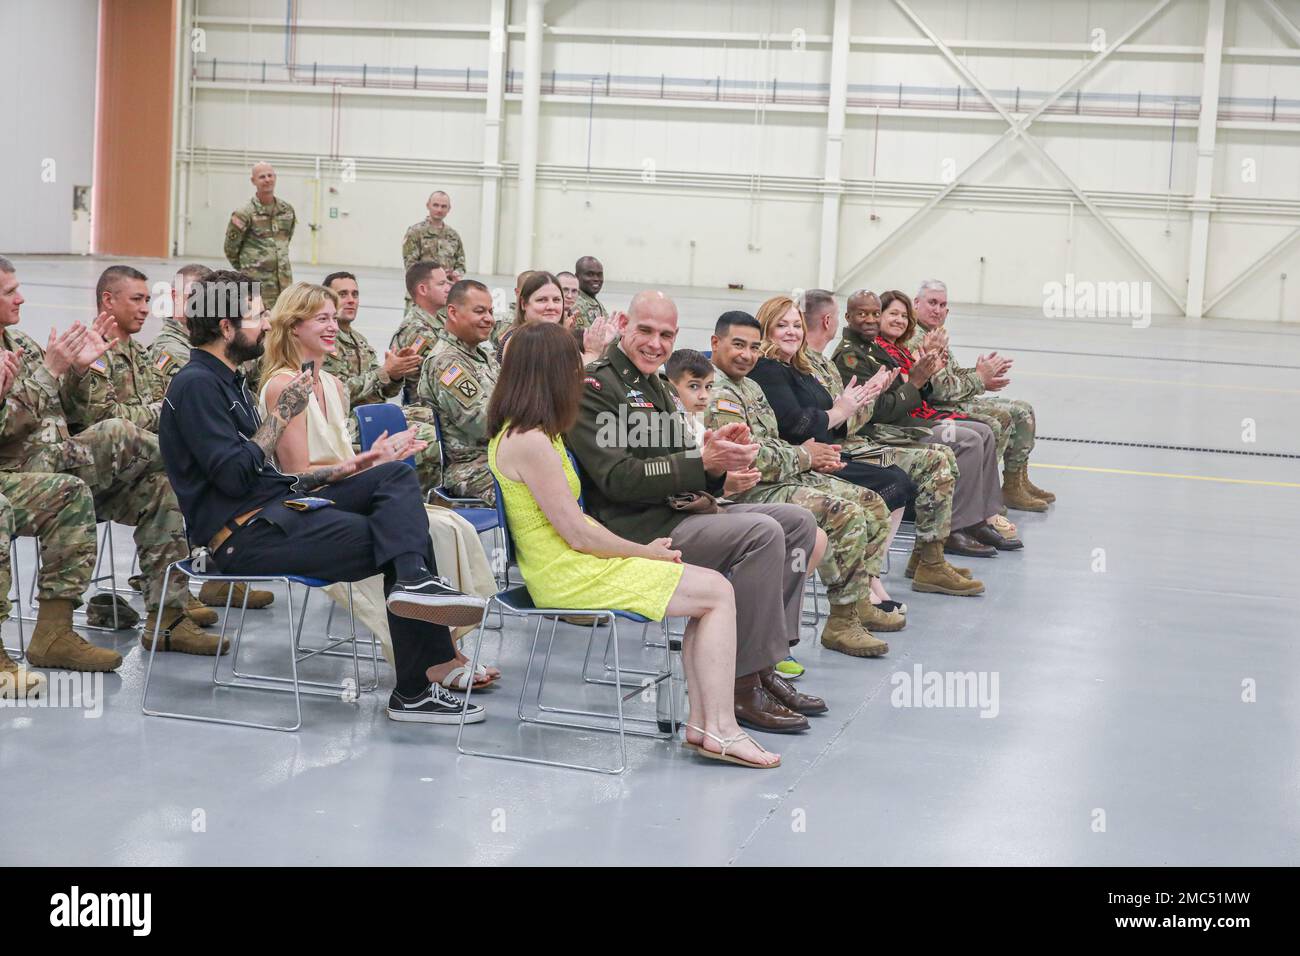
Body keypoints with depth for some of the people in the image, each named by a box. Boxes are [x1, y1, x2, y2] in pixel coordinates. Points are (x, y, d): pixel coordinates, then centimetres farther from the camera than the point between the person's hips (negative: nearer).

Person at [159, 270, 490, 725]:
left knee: (396, 474, -5)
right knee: (402, 537, -14)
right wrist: (283, 413, -11)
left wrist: (343, 469, 15)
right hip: (246, 537, -10)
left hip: (276, 510, 10)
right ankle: (415, 689, -16)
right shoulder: (195, 385, -10)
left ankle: (415, 580, -26)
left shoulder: (226, 381, 22)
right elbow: (234, 476, -19)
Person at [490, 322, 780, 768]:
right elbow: (578, 534, -18)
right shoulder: (530, 443, -19)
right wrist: (647, 552, -5)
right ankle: (720, 729, -7)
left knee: (713, 589, 7)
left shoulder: (520, 434, 12)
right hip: (569, 577, -10)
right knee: (719, 592, -9)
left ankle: (703, 721, 1)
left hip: (570, 565, 10)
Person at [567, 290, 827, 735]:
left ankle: (765, 667, 1)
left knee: (798, 522, 5)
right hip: (635, 529, -10)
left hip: (678, 510, 10)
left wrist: (716, 454, -4)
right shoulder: (594, 386, -9)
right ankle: (744, 686, -21)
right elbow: (619, 479, -19)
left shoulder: (655, 386, 22)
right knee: (762, 533, -25)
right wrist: (703, 463, -23)